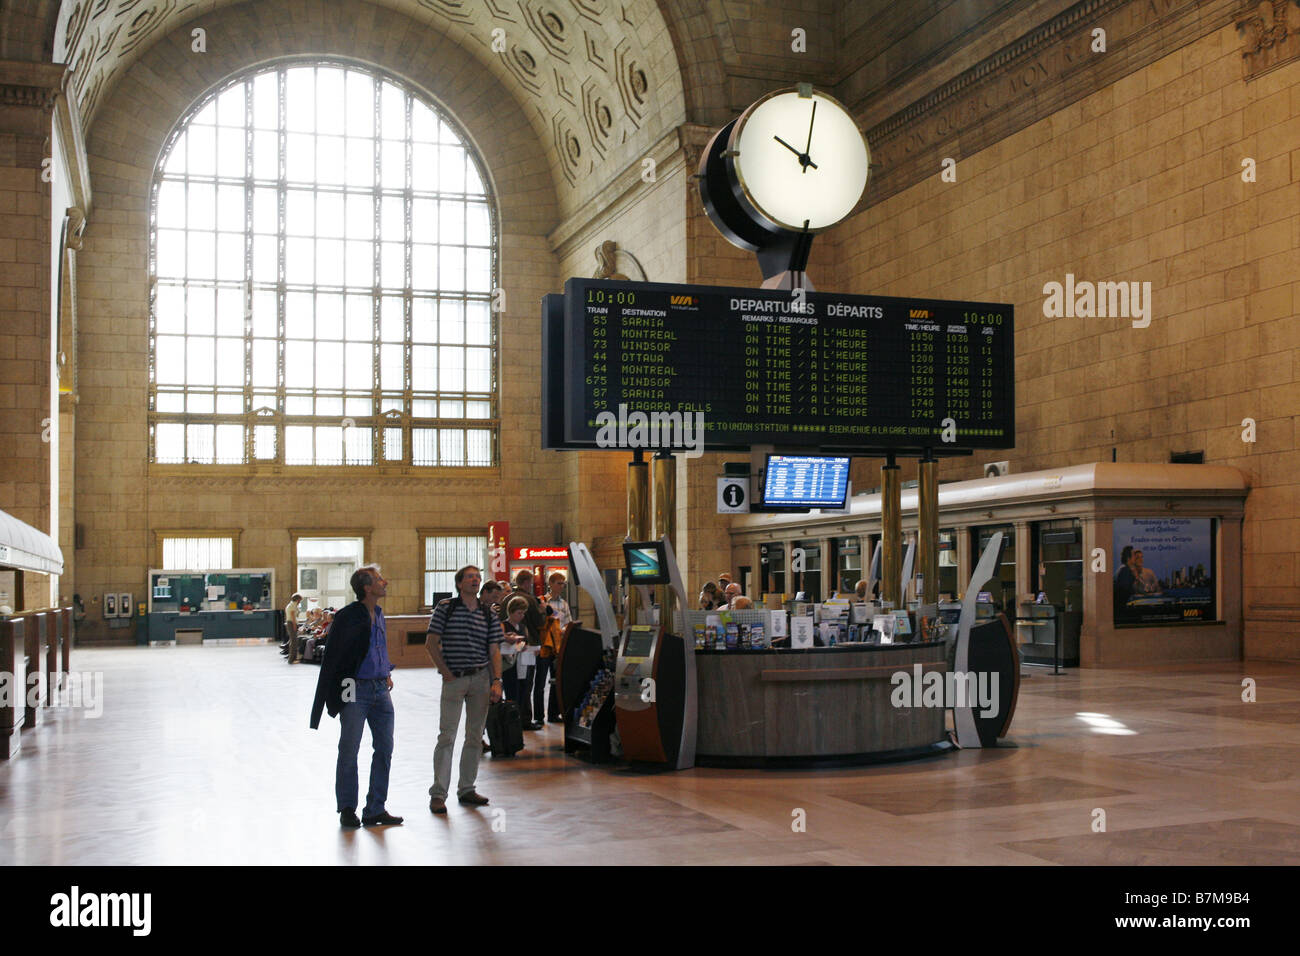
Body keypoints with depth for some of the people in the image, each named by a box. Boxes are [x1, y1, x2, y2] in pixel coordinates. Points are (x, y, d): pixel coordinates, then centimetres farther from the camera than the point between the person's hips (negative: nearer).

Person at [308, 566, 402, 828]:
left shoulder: (378, 614, 11)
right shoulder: (348, 617, -12)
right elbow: (333, 657, -10)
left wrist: (386, 674, 13)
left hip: (380, 689, 7)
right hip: (355, 691, -7)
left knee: (384, 749, 7)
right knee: (349, 751, 3)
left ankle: (376, 809, 15)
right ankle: (347, 809, 15)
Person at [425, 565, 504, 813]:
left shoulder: (488, 614, 8)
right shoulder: (445, 607, -1)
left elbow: (494, 651, 7)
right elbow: (431, 643, -2)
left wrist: (496, 681, -4)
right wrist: (445, 672, -7)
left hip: (481, 678, 4)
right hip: (454, 678, -4)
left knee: (475, 736, 8)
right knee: (447, 736, -6)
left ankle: (466, 789, 18)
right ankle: (438, 794, -3)